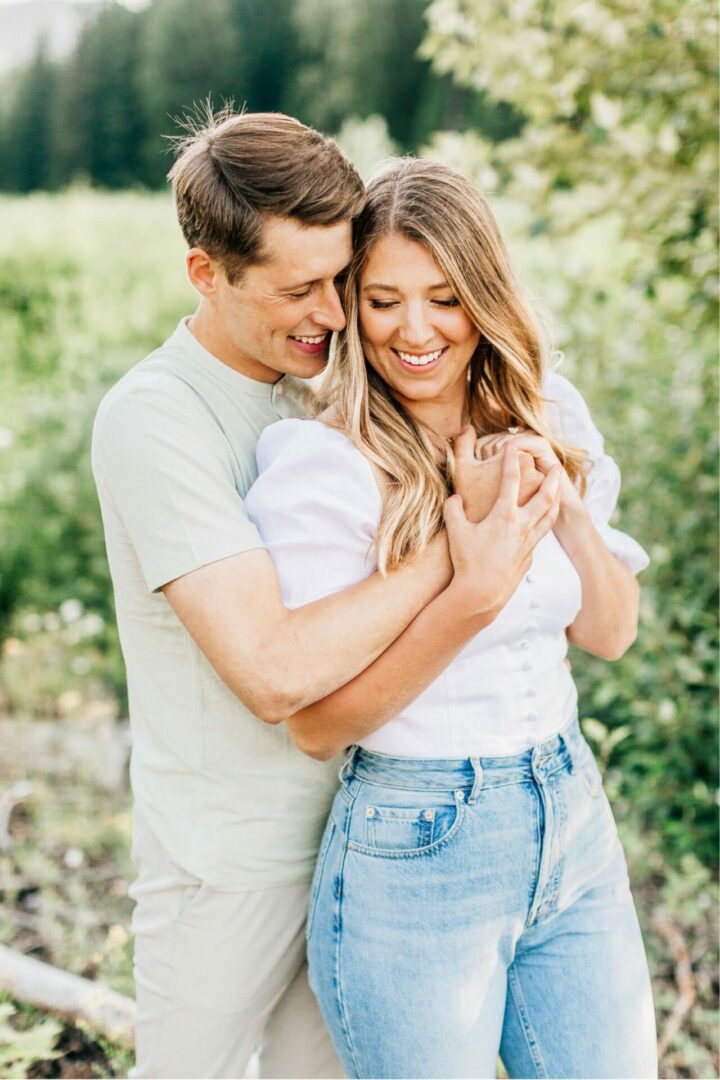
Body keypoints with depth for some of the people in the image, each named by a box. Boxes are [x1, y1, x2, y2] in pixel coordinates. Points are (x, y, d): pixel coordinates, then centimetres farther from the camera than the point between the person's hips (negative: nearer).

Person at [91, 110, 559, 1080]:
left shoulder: (321, 385, 1)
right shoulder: (153, 419, -21)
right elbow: (271, 672, -31)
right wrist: (455, 548, -29)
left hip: (349, 830, 6)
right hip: (228, 866, -6)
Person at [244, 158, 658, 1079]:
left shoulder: (546, 419, 2)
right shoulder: (321, 465, -16)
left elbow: (610, 632, 7)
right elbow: (317, 724, -15)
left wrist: (564, 505, -10)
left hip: (574, 827, 6)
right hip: (415, 855, -5)